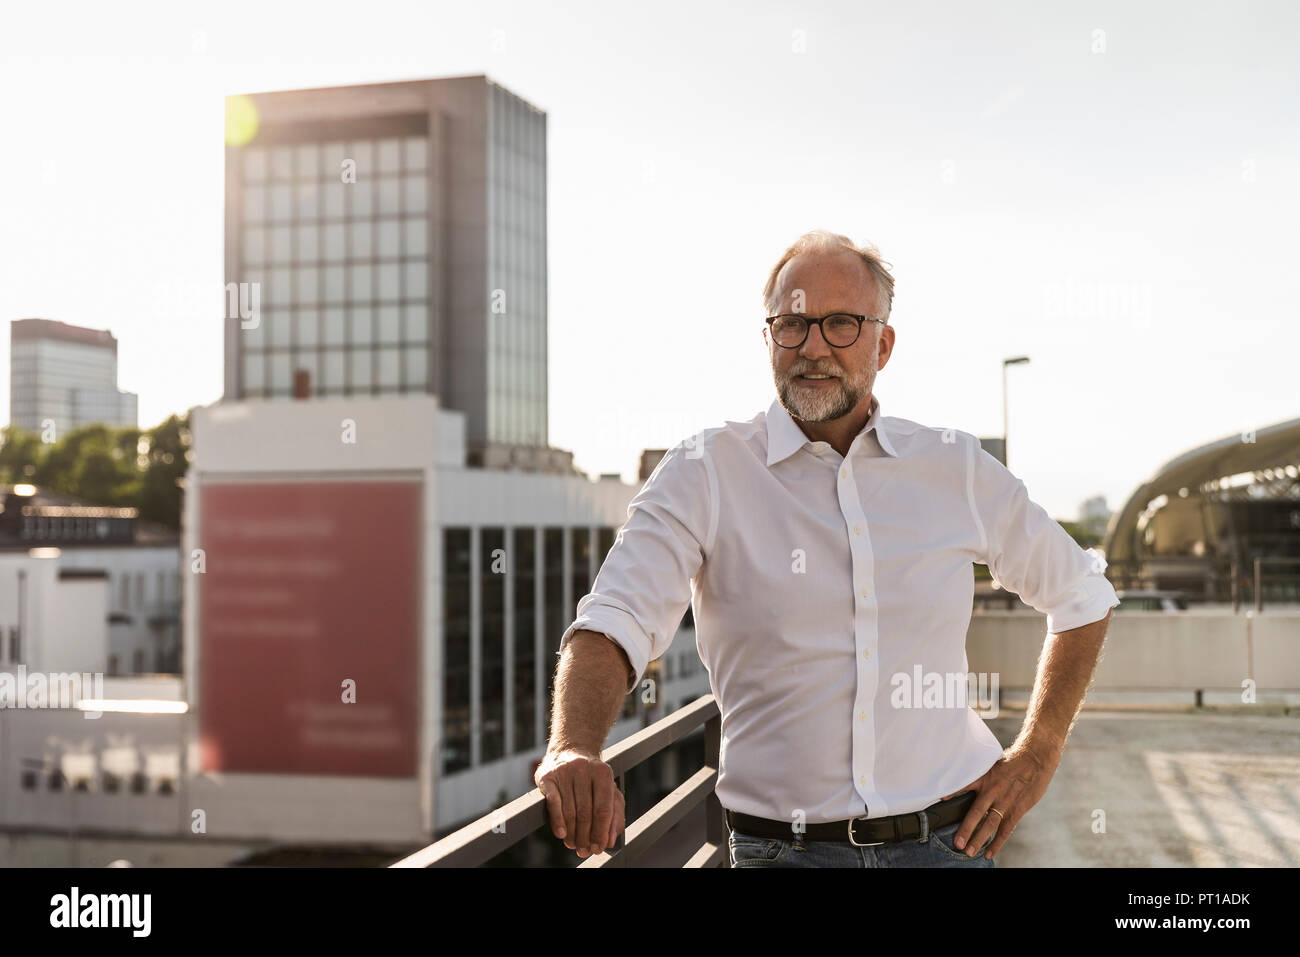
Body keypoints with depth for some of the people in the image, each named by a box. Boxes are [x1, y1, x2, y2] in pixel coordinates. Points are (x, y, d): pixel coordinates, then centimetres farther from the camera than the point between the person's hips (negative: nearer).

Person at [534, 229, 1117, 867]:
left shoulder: (959, 471, 4)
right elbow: (613, 622, -18)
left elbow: (1082, 597, 17)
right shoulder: (705, 474, -4)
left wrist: (1035, 755, 8)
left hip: (945, 841, 2)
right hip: (781, 850, -2)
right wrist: (573, 750, -38)